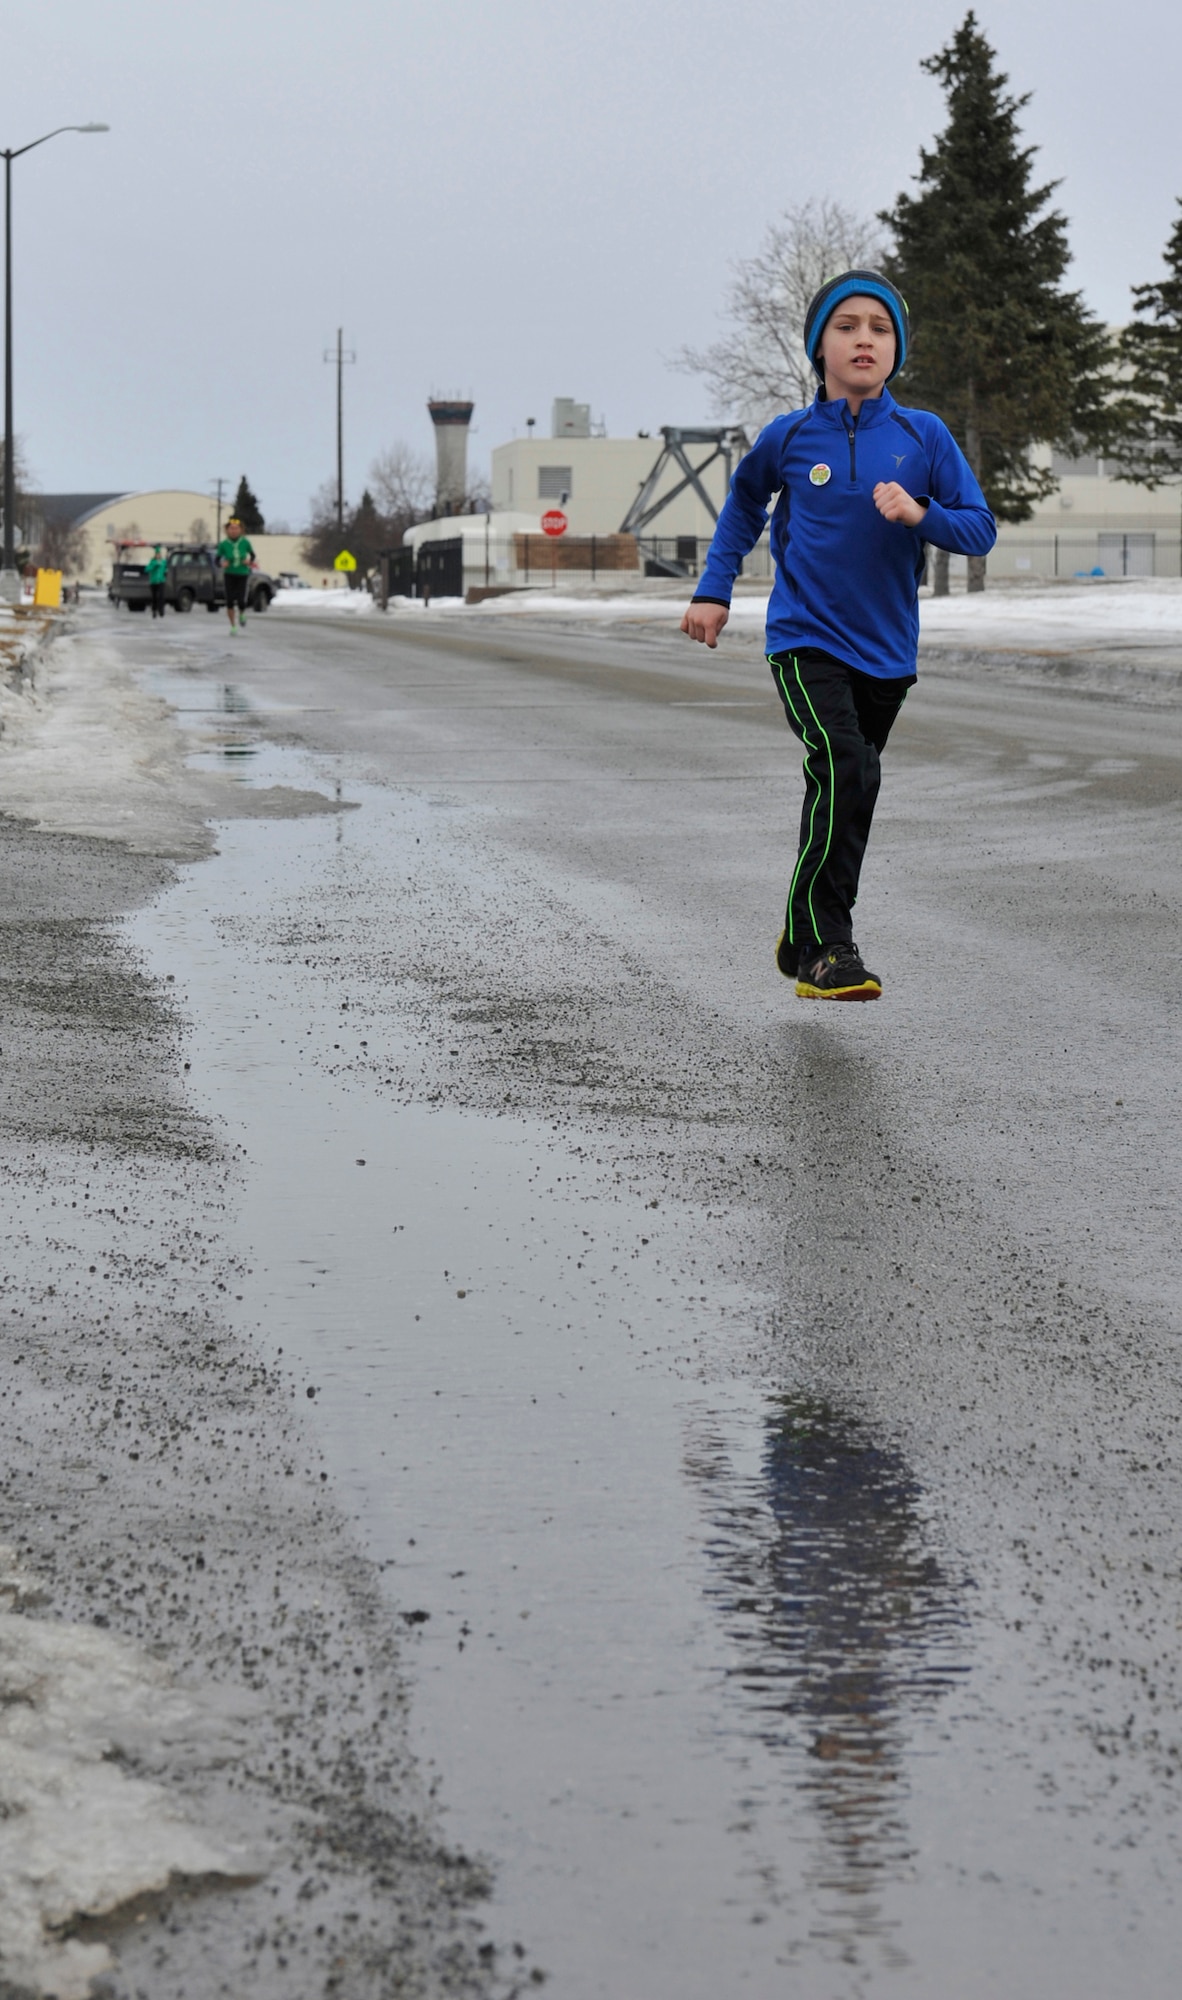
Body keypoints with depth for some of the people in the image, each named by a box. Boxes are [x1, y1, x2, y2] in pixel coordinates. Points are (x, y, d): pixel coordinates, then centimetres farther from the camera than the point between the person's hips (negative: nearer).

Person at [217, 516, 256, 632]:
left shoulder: (245, 542, -9)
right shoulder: (224, 544, -10)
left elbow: (252, 554, 7)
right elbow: (218, 558, -1)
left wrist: (250, 561, -12)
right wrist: (222, 563, -21)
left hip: (242, 575, 0)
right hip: (230, 575, 0)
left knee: (241, 601, -11)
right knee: (230, 601, -4)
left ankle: (241, 615, 26)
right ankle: (233, 626, 14)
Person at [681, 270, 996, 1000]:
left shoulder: (924, 436, -1)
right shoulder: (788, 437, -1)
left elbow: (981, 529, 0)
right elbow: (744, 503, 20)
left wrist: (921, 514, -19)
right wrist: (714, 590, 14)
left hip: (885, 650, 3)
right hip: (806, 641, -3)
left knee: (849, 791, 13)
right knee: (846, 771, -23)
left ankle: (807, 941, 30)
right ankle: (823, 948, -18)